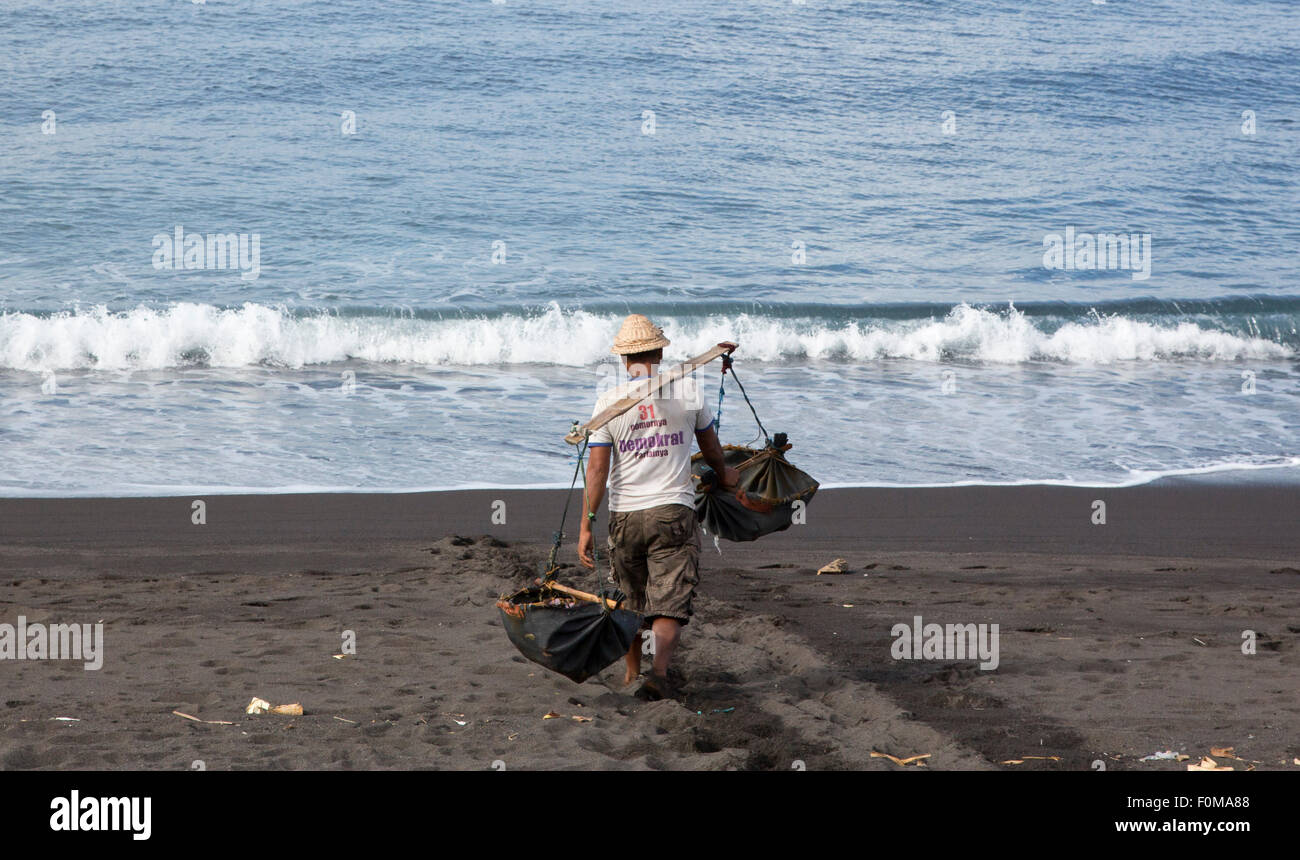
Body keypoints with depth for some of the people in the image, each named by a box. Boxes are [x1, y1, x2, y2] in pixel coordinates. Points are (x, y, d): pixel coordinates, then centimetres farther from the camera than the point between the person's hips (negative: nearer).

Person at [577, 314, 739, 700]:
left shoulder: (609, 402, -3)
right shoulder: (688, 391, -1)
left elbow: (597, 470, -6)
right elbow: (710, 448, 15)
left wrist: (586, 528, -3)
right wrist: (724, 474, 37)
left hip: (624, 515, 1)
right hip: (674, 512, -1)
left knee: (631, 599, 19)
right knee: (669, 603, -5)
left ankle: (631, 672, 32)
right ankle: (659, 673, -26)